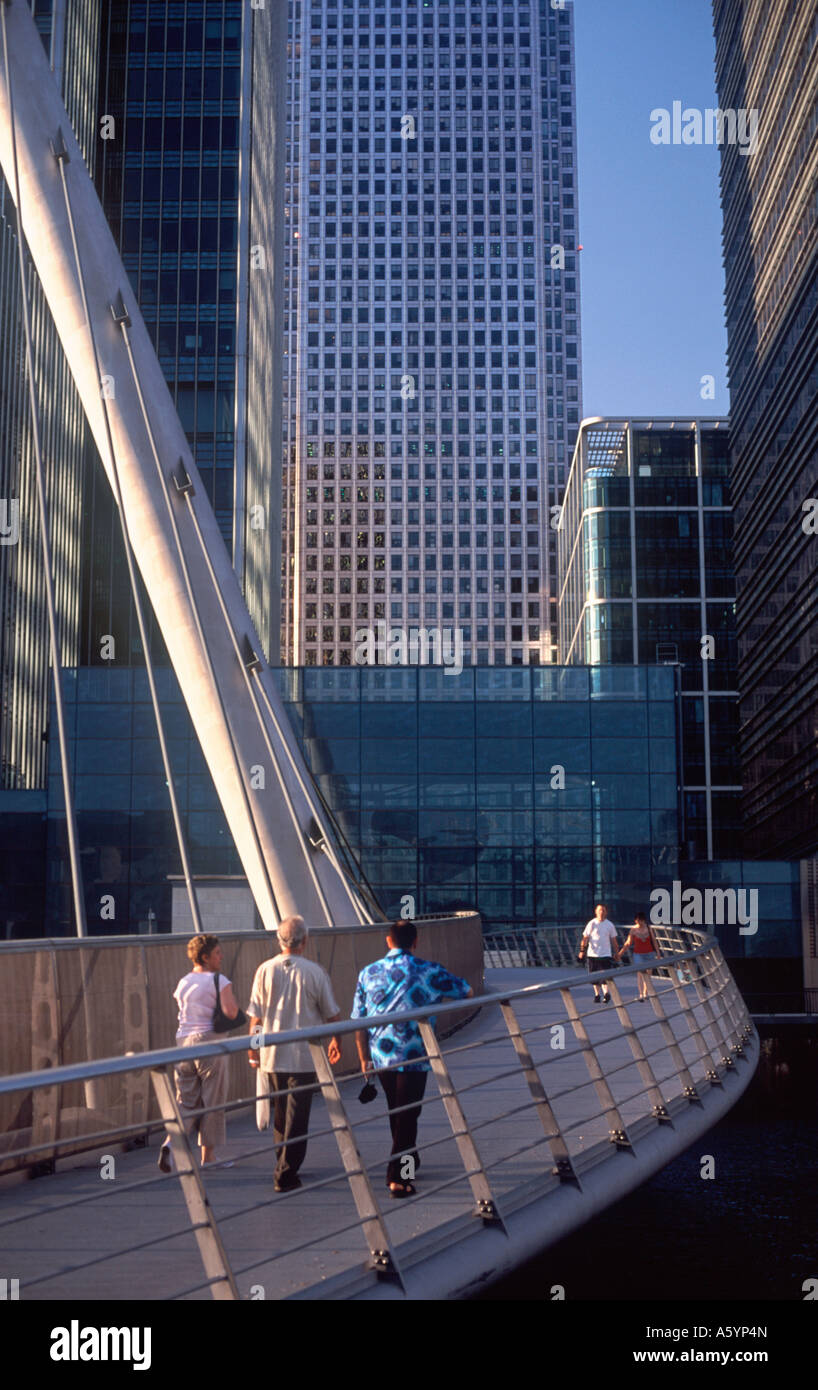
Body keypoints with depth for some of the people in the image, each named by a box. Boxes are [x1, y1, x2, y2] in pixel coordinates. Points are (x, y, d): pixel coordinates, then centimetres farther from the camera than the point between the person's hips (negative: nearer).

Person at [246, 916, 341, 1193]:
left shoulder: (265, 970, -2)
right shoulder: (314, 972, -6)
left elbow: (255, 1017, 0)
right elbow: (332, 1014, 4)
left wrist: (253, 1050, 11)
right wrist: (335, 1041, 21)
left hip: (271, 1055, 3)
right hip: (305, 1056, -3)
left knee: (280, 1114, 17)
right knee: (297, 1116, 1)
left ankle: (284, 1167, 28)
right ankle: (286, 1174, -2)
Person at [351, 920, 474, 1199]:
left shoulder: (368, 972, 4)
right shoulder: (428, 971, -4)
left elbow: (359, 1020, 6)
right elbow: (468, 992, 7)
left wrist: (364, 1057, 14)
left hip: (380, 1057, 4)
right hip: (413, 1058, -4)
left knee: (395, 1112, 21)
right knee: (407, 1115, 2)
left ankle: (408, 1162, 39)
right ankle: (398, 1178, -3)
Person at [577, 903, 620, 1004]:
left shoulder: (609, 925, 4)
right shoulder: (592, 924, 0)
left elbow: (613, 940, 12)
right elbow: (585, 938, 2)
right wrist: (582, 950, -7)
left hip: (605, 954, 0)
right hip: (593, 954, 0)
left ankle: (606, 993, -2)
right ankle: (597, 994, 18)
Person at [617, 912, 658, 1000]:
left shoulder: (648, 928, 0)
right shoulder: (633, 930, -4)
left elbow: (653, 940, 9)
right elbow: (628, 943, 1)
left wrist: (657, 952, 10)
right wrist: (620, 953, -2)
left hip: (649, 953, 2)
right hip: (638, 954, -2)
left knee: (647, 973, 6)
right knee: (640, 973, -8)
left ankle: (645, 993, 18)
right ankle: (640, 994, -9)